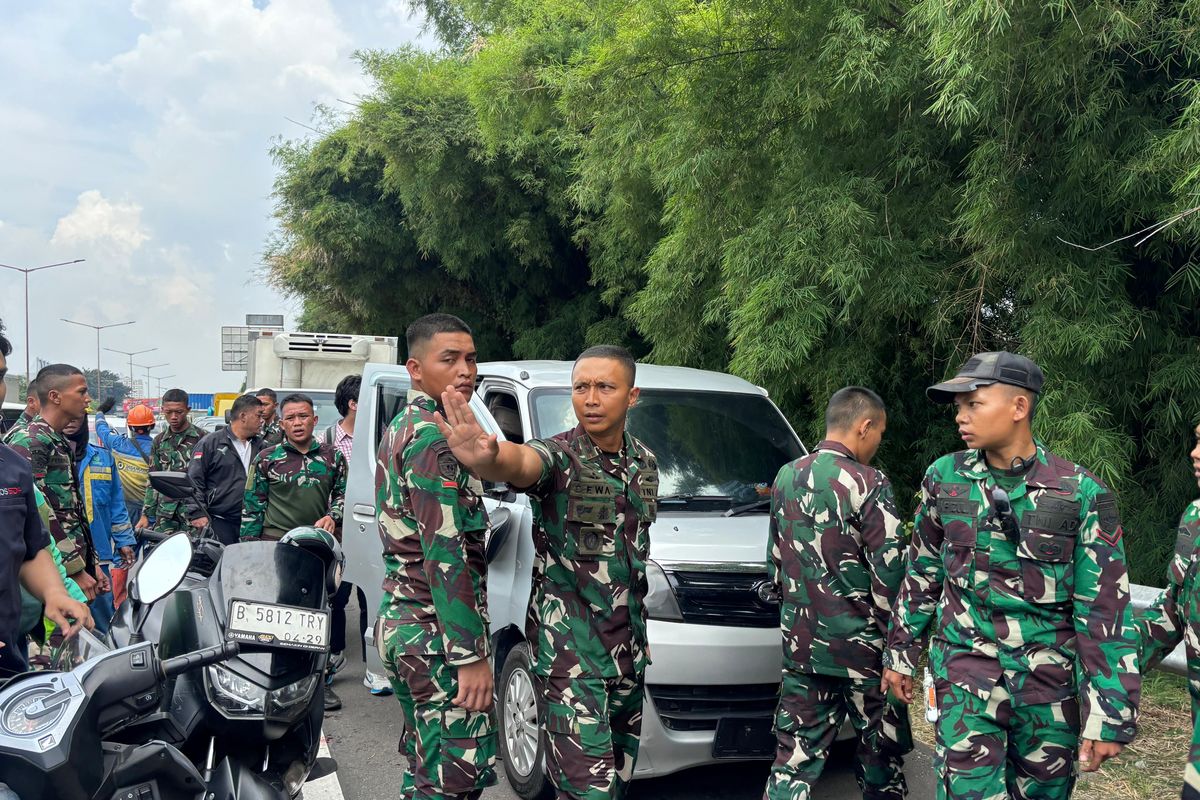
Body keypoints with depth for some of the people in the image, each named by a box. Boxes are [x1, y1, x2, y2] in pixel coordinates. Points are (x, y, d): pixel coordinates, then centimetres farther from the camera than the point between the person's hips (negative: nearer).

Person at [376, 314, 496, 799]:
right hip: (436, 632, -10)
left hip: (400, 624, 10)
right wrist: (472, 655, -22)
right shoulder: (434, 436, -16)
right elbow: (445, 554, -22)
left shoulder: (400, 428, 15)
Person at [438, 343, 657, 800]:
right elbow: (521, 462, -38)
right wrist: (488, 460, -63)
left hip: (628, 647, 7)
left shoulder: (645, 463, 7)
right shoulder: (559, 457, -13)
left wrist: (638, 636, 14)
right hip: (569, 647, -6)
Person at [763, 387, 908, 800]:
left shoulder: (786, 477, 7)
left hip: (799, 642, 6)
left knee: (795, 757, 9)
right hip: (860, 646, -5)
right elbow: (889, 573, -14)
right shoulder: (868, 483, -13)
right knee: (881, 752, 11)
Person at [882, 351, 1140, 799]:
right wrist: (901, 656, 14)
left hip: (1051, 681, 0)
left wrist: (1107, 716, -10)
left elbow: (1105, 612, -8)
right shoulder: (944, 478, -1)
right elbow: (922, 573, 11)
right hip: (966, 672, 1)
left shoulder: (1081, 494, -9)